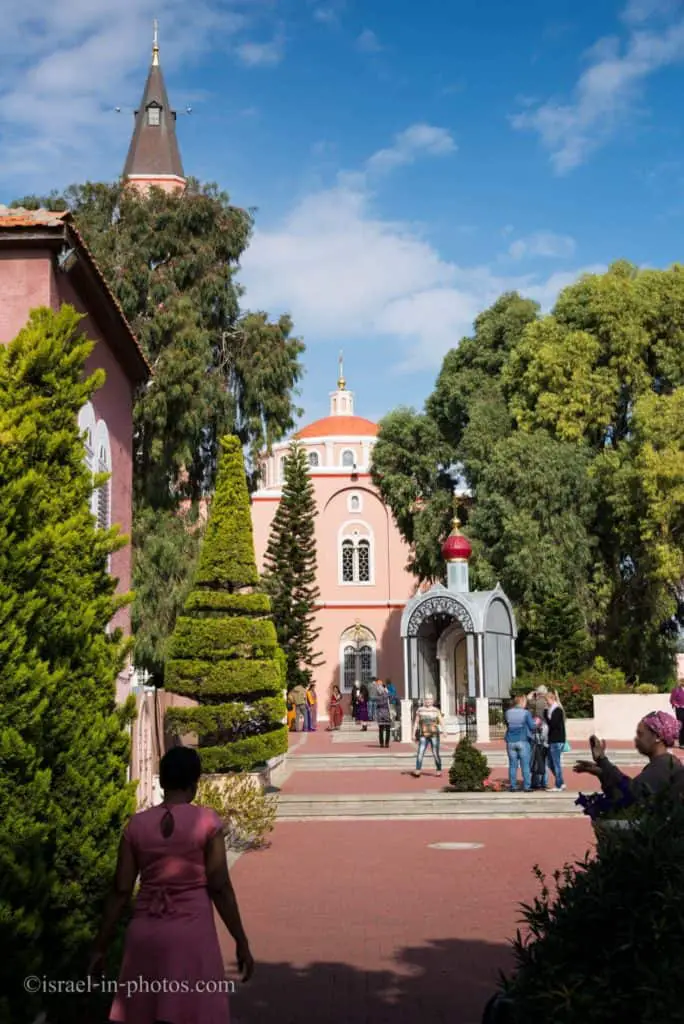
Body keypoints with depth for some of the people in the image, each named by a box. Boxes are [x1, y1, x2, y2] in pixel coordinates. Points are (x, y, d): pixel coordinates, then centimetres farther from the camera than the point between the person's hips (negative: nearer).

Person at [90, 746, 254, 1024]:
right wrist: (241, 942, 0)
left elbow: (121, 892, 2)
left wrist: (100, 947, 9)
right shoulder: (206, 821, -7)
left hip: (145, 934, 3)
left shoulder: (136, 825, 2)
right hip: (191, 933, -3)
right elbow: (219, 888, -8)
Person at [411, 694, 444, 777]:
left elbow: (441, 722, -2)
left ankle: (439, 770, 14)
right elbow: (416, 722, 11)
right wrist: (414, 733, 5)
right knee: (420, 752, -13)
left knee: (435, 754, 0)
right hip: (423, 735, 1)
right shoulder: (420, 710, 9)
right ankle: (417, 771, -19)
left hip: (434, 735, -1)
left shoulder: (436, 710, 6)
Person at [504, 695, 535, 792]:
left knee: (512, 765, 6)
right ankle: (526, 786, 1)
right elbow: (532, 726, -5)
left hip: (511, 741, 3)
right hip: (523, 741, -3)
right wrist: (535, 722, 14)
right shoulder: (526, 713, -7)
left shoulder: (508, 713, 3)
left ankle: (513, 786, 6)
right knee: (525, 765, 2)